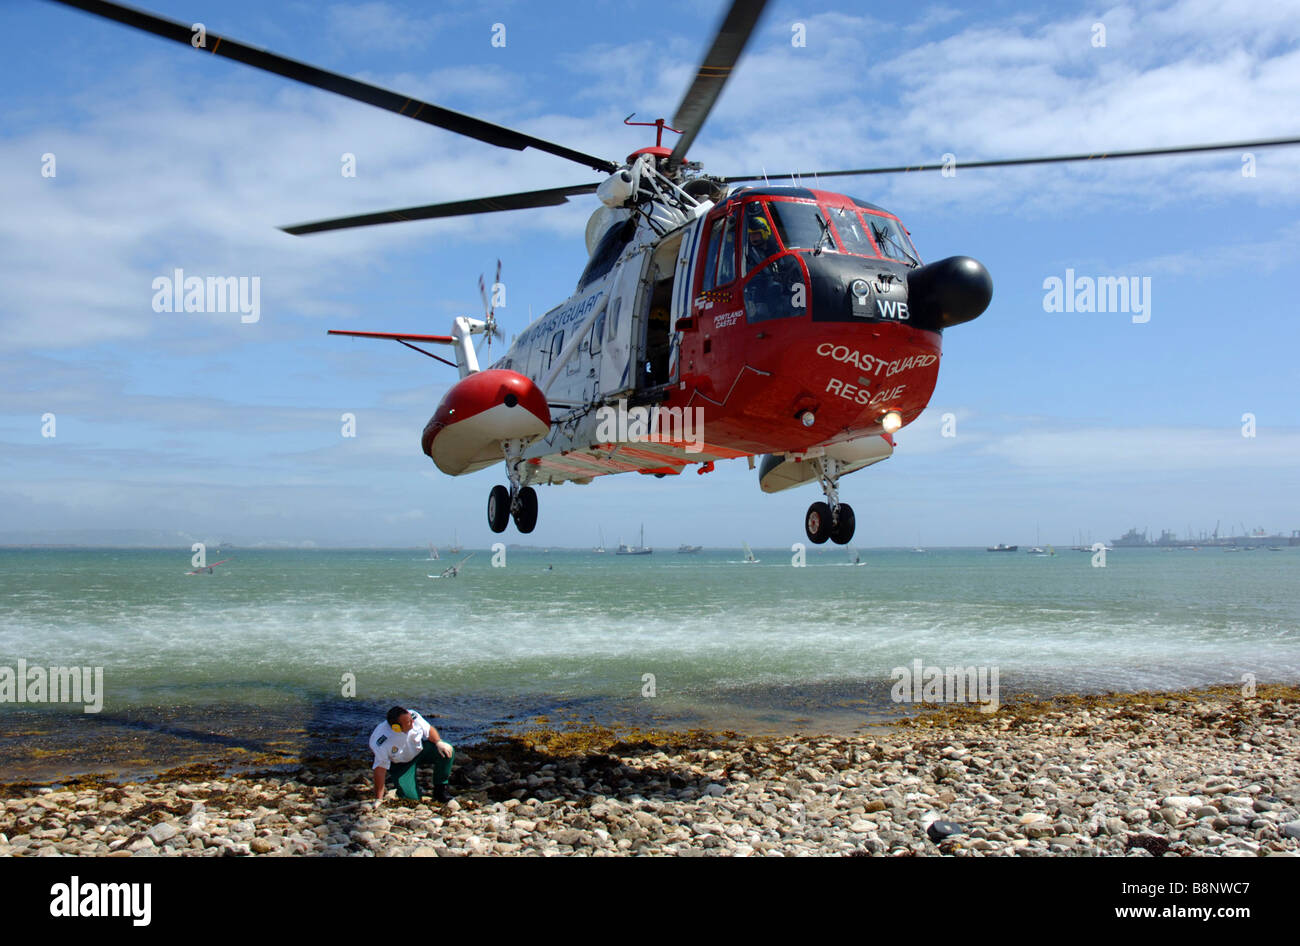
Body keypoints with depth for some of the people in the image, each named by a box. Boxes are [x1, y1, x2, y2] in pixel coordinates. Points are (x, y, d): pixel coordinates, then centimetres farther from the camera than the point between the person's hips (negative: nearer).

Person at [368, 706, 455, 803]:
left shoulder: (413, 716, -28)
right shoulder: (382, 742, -35)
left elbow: (429, 730, -8)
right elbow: (380, 768, -27)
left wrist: (439, 742, -29)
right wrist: (378, 800, -23)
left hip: (419, 749, 3)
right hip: (400, 764, -3)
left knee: (448, 752, -20)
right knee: (411, 795, -19)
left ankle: (440, 788, 0)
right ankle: (391, 778, 13)